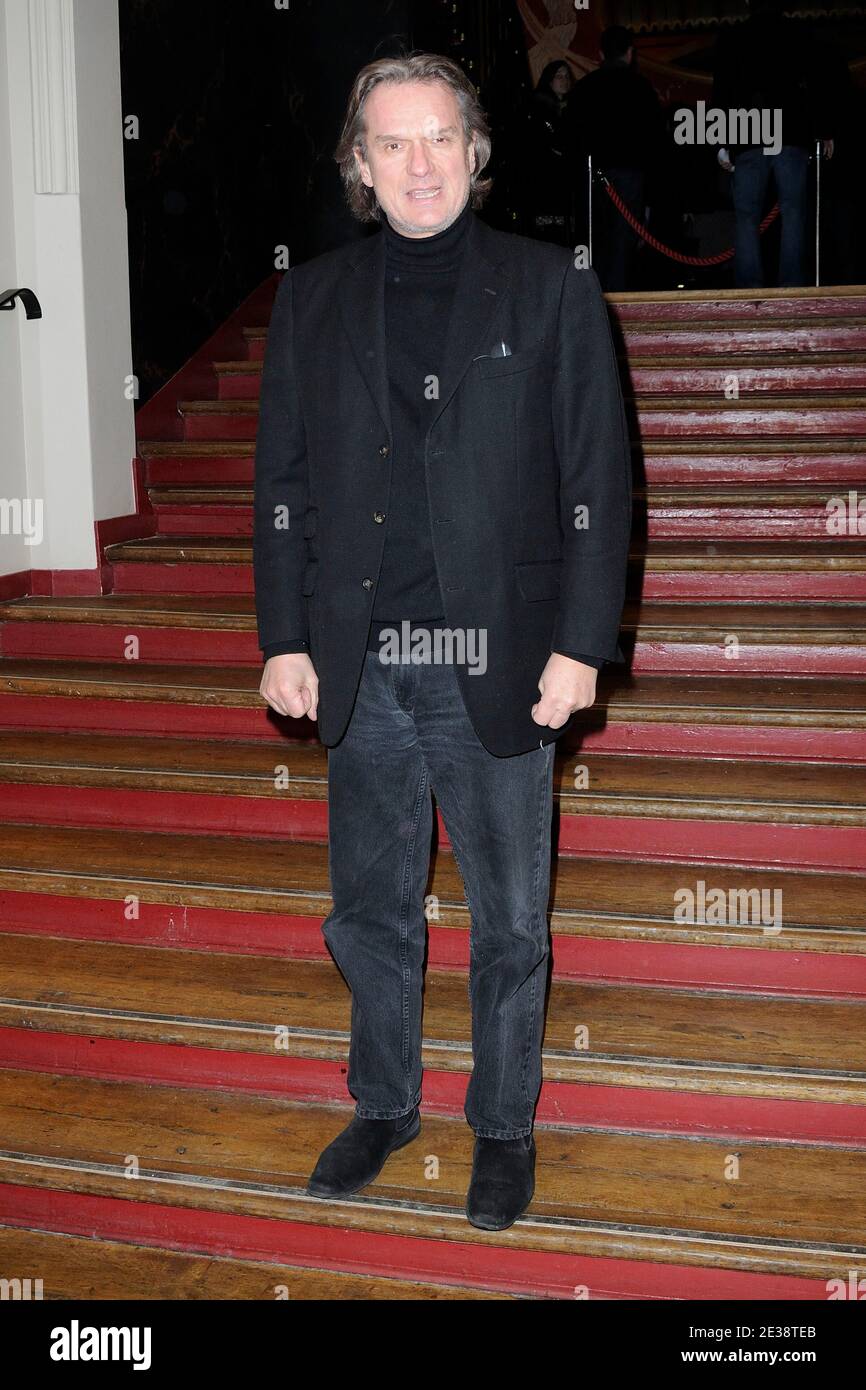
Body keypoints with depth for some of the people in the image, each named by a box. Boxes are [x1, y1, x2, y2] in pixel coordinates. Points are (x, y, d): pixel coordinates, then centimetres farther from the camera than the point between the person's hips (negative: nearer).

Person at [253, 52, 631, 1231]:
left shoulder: (549, 290, 1)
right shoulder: (312, 300, 8)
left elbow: (597, 480, -2)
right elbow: (283, 481, 9)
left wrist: (581, 644, -8)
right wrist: (285, 639, 3)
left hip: (499, 670, -2)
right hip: (362, 673, 3)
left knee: (509, 922, 10)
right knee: (369, 911, 15)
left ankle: (504, 1125, 30)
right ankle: (384, 1104, 36)